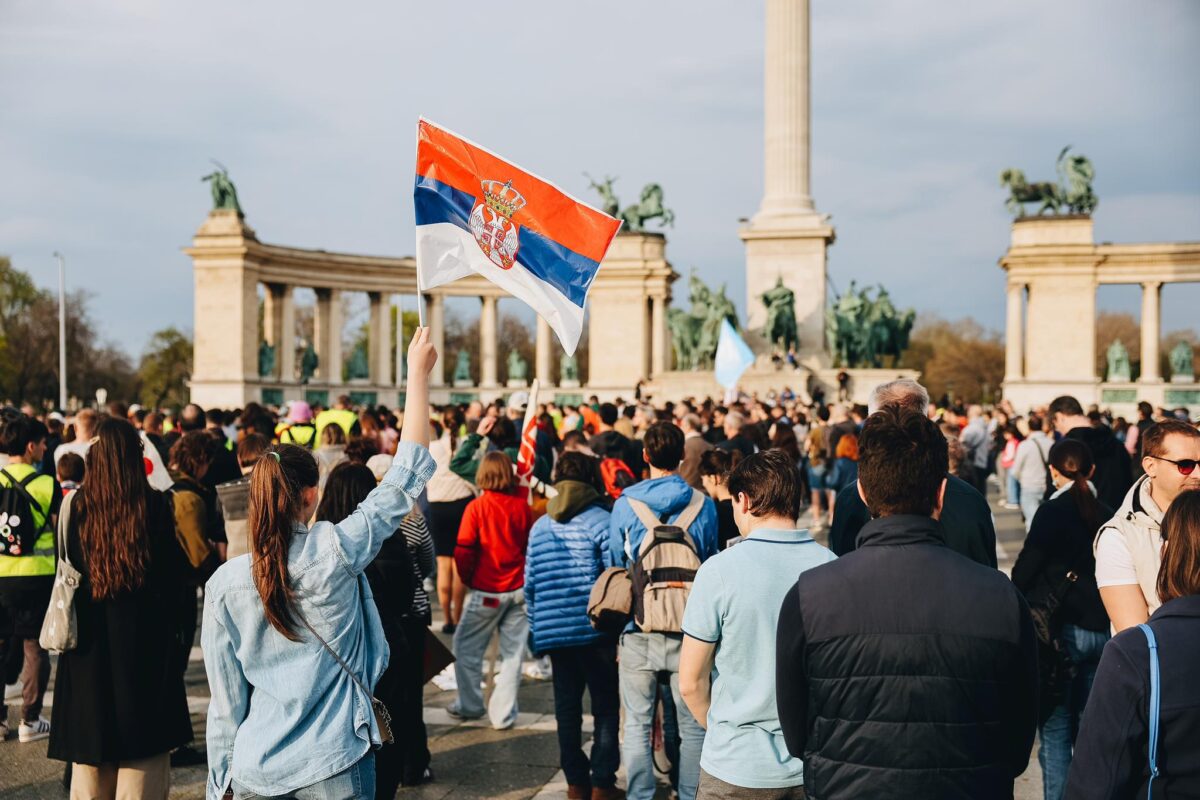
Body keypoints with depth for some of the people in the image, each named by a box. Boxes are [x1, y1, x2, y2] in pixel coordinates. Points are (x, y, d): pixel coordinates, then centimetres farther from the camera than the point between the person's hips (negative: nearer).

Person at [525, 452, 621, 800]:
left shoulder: (539, 527, 10)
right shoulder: (601, 521, -5)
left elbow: (530, 585, 11)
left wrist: (536, 629, 17)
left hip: (552, 632, 4)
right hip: (594, 630, -4)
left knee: (567, 708, 11)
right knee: (605, 707, 4)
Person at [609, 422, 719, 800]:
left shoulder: (625, 505, -4)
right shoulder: (703, 505, -2)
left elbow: (615, 567, 4)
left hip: (638, 631, 0)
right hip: (689, 628, 1)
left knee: (637, 726, 8)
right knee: (693, 726, 10)